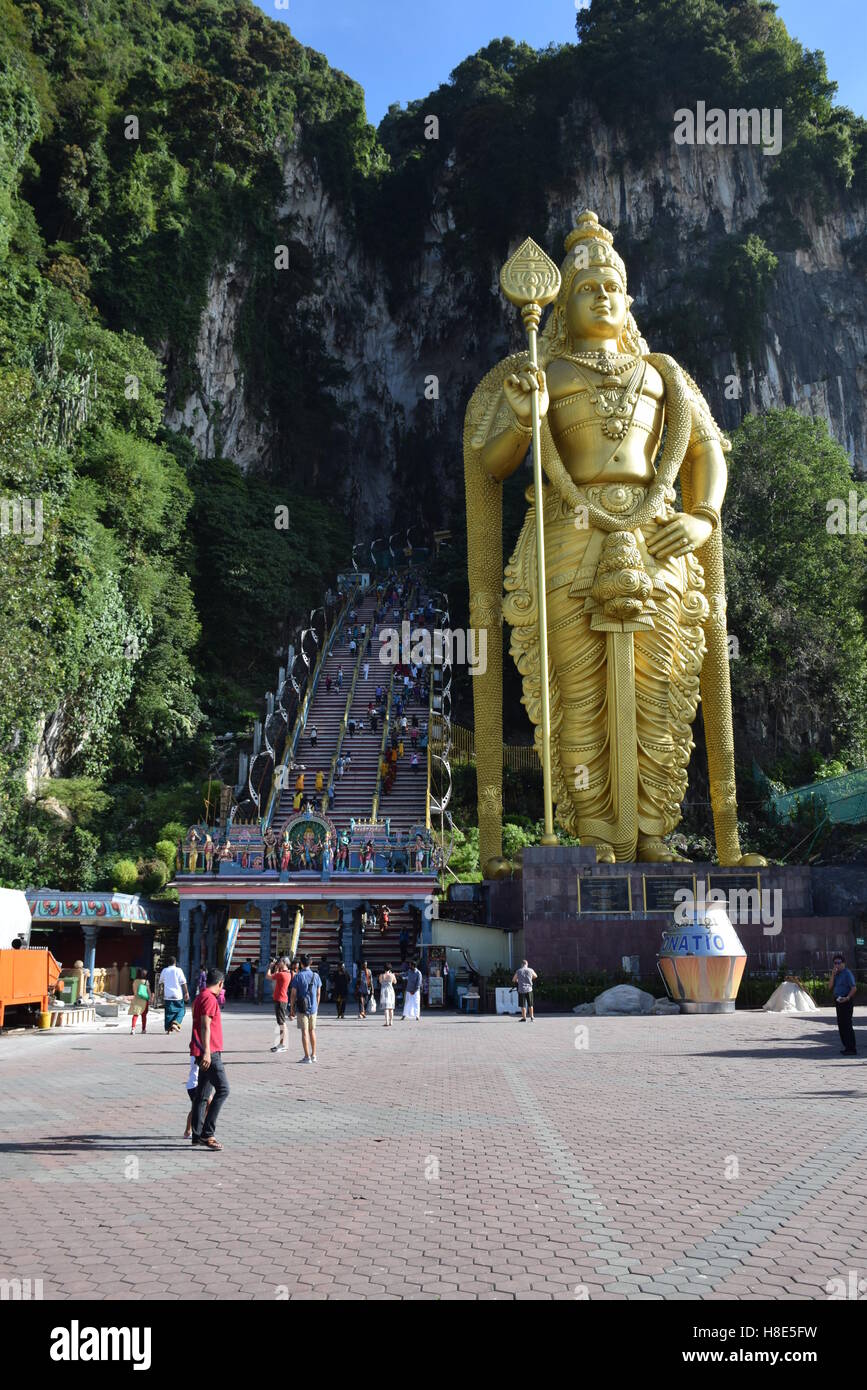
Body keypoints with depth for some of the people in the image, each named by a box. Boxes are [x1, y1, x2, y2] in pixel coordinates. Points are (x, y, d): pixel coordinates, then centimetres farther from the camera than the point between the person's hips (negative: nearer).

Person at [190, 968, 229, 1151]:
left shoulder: (201, 997, 19)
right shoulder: (209, 998, -11)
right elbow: (205, 1026, -20)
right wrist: (206, 1051, -27)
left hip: (209, 1053, 11)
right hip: (210, 1052, -11)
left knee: (201, 1094, 11)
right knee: (223, 1089, -14)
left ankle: (197, 1136, 14)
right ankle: (206, 1134, -16)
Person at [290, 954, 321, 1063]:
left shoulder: (298, 976, -9)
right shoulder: (316, 976, 2)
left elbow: (293, 994, -8)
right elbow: (318, 993, 9)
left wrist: (292, 1009, -1)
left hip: (302, 1008, -4)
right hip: (313, 1008, 4)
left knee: (304, 1032, -1)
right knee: (312, 1031, 16)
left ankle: (307, 1056, -3)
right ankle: (313, 1055, 22)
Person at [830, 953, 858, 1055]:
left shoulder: (847, 973, -12)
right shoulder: (837, 974, 14)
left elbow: (854, 988, -18)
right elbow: (831, 987, 7)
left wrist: (847, 998, -30)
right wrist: (833, 975, -3)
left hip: (846, 1001, -9)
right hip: (838, 1001, 9)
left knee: (846, 1024, -10)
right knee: (841, 1024, 13)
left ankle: (852, 1049, -7)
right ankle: (847, 1046, 23)